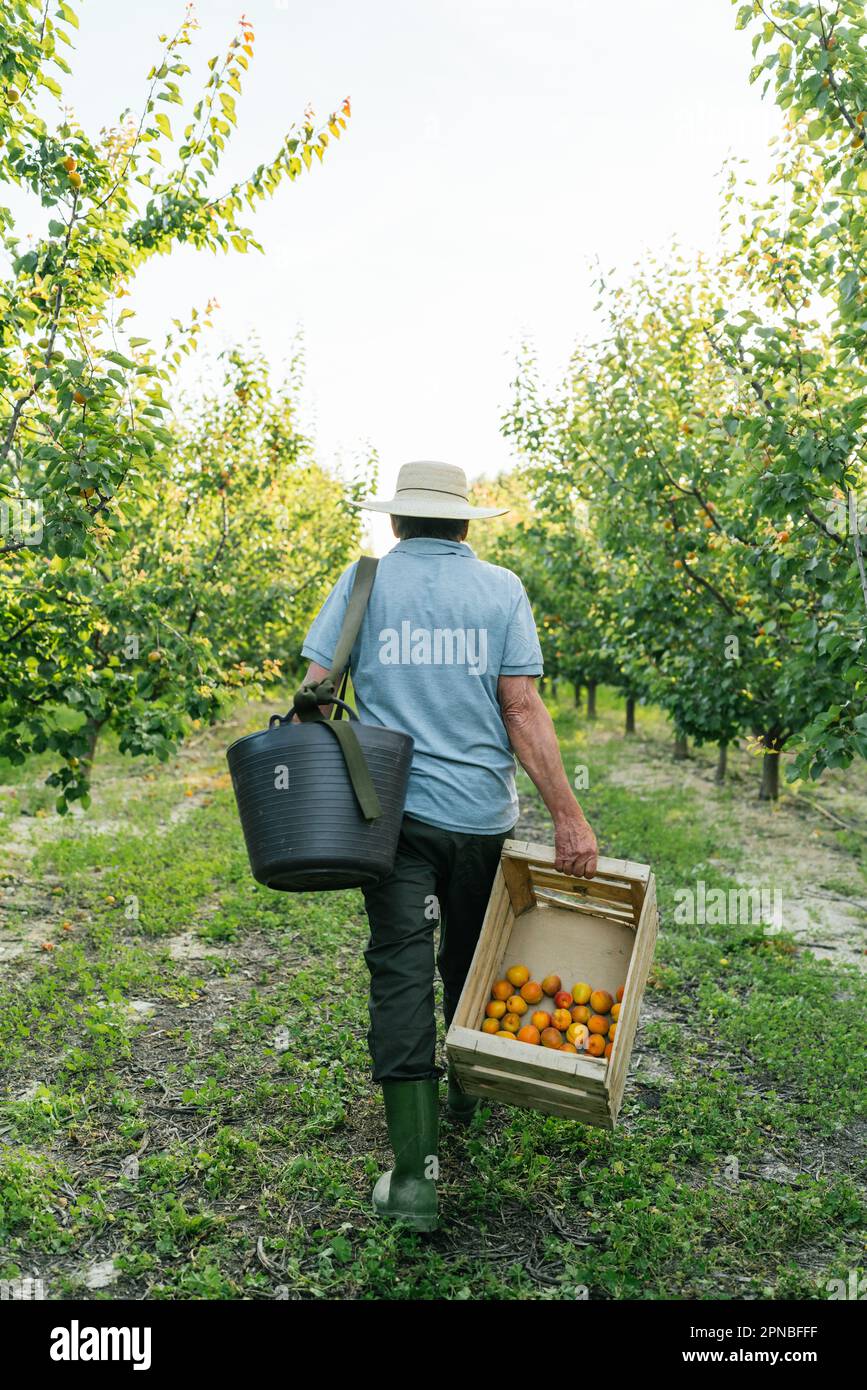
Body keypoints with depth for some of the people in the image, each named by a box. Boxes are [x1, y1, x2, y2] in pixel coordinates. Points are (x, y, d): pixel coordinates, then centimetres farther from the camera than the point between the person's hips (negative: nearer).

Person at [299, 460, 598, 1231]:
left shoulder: (364, 580, 2)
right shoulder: (500, 588, 0)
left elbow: (315, 689, -5)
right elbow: (522, 708, -9)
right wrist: (569, 817, -8)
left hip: (393, 808, -1)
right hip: (481, 812, 1)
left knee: (401, 972, 1)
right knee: (470, 958, 21)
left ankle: (415, 1172, 0)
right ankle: (466, 1086, 44)